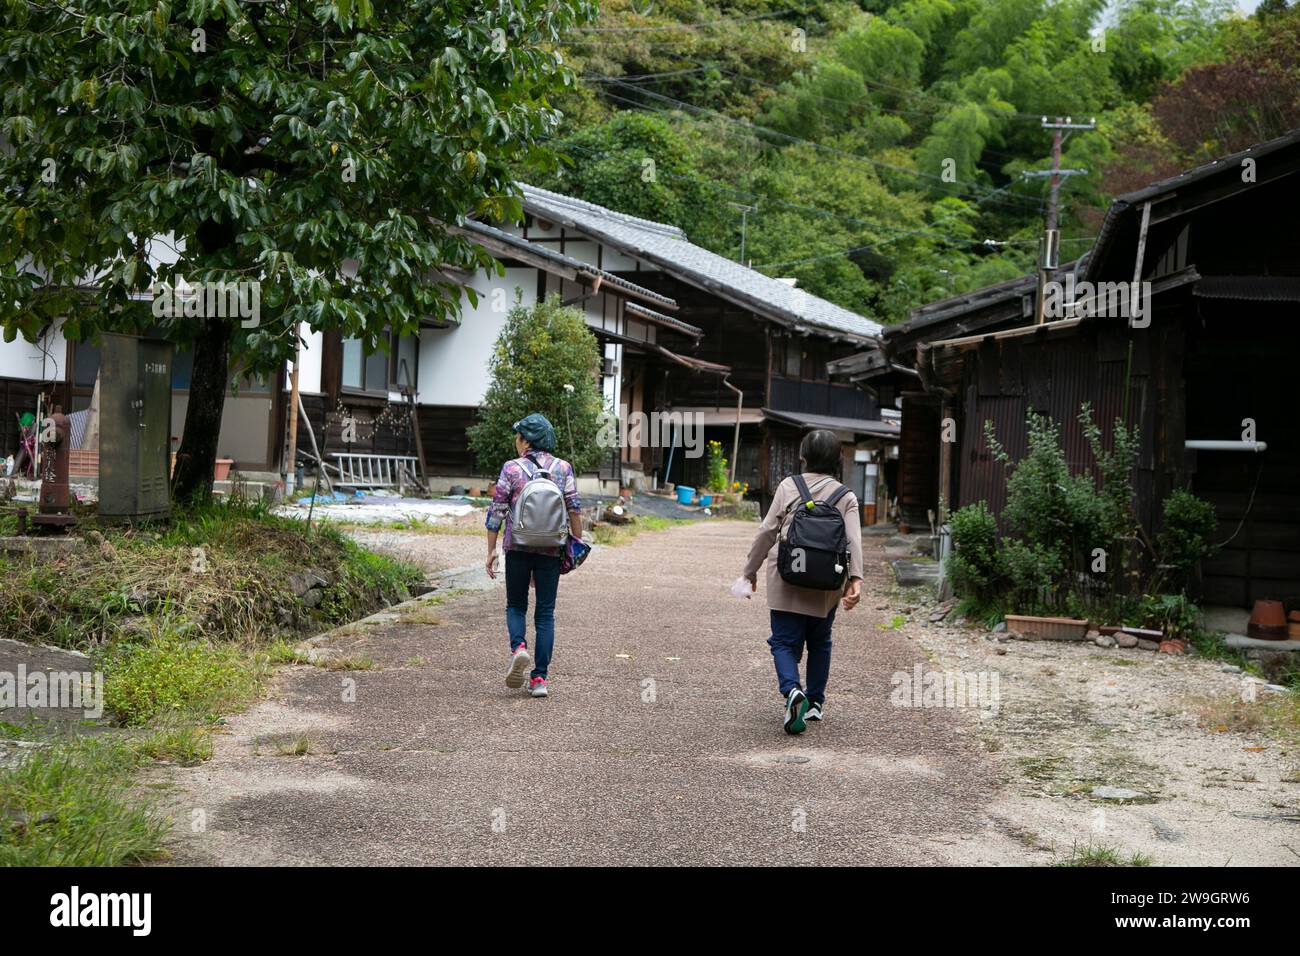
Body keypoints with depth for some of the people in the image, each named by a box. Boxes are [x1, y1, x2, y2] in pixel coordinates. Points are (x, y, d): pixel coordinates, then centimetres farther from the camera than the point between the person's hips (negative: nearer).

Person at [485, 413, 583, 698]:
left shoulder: (511, 469, -4)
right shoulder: (563, 468, 2)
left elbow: (496, 511, -4)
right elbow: (575, 509, 0)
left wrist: (491, 550, 3)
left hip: (517, 547, -1)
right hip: (551, 550, 1)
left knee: (516, 605, 16)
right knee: (546, 613, 7)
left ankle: (518, 647, -13)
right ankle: (539, 678, 3)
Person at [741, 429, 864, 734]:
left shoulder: (788, 486, 0)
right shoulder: (846, 497, 3)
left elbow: (767, 532, -1)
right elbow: (854, 540, -12)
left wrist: (750, 571, 7)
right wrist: (855, 580, -19)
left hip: (786, 581, -2)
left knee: (784, 642, 3)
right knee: (819, 643, 20)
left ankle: (792, 690, -22)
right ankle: (815, 702, 28)